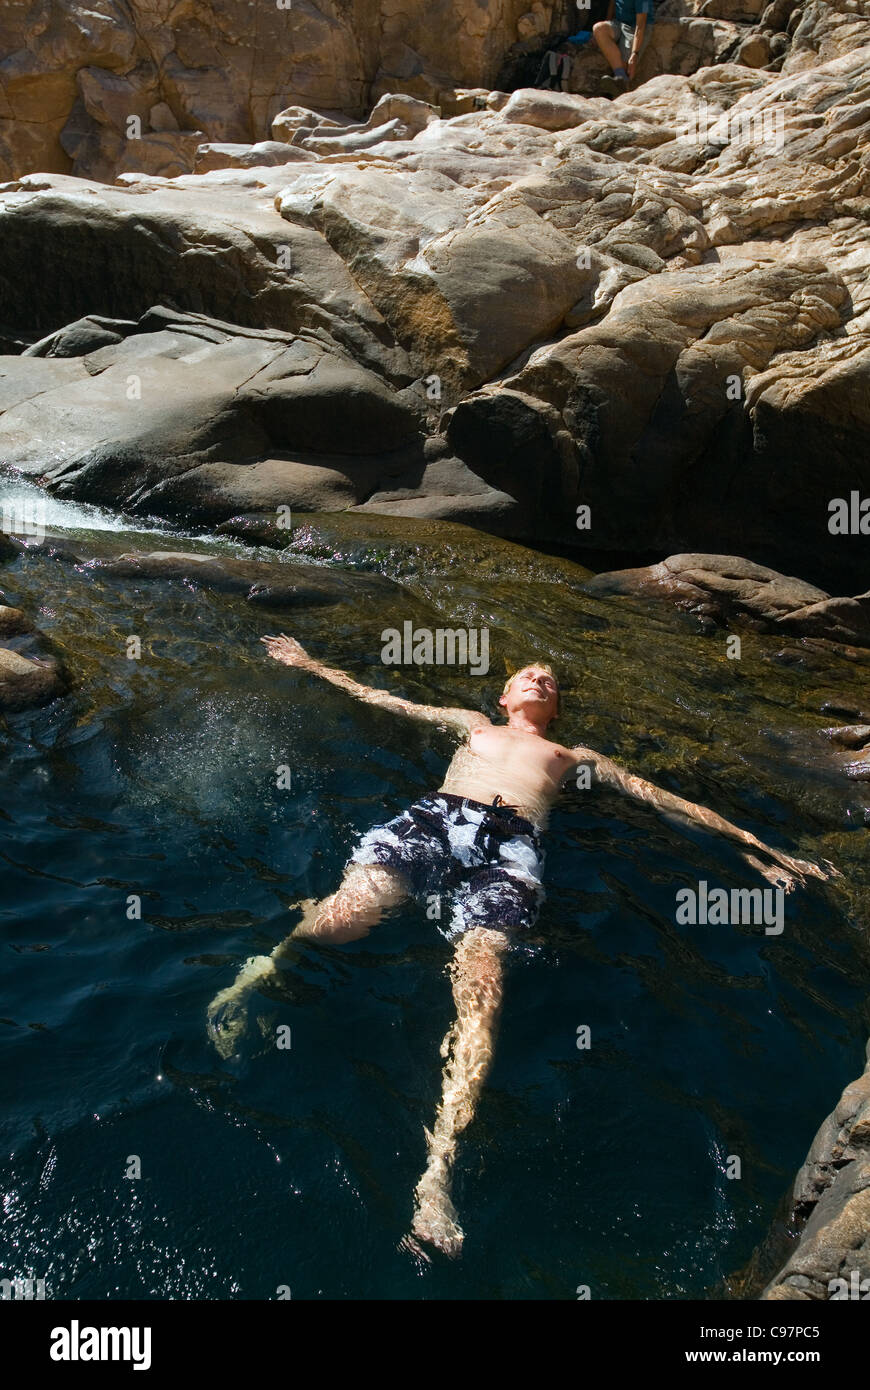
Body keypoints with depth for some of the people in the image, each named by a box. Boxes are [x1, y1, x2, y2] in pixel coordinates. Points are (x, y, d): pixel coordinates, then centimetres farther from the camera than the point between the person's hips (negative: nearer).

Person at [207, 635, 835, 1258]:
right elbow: (377, 696, 41)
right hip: (435, 816, 1)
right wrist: (310, 664, 42)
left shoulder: (575, 756, 37)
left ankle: (439, 1168, -41)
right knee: (348, 912, -31)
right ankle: (260, 969, -3)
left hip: (511, 845, -1)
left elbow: (662, 798, 33)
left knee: (481, 982, -30)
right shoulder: (471, 724, 38)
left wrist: (757, 846, 29)